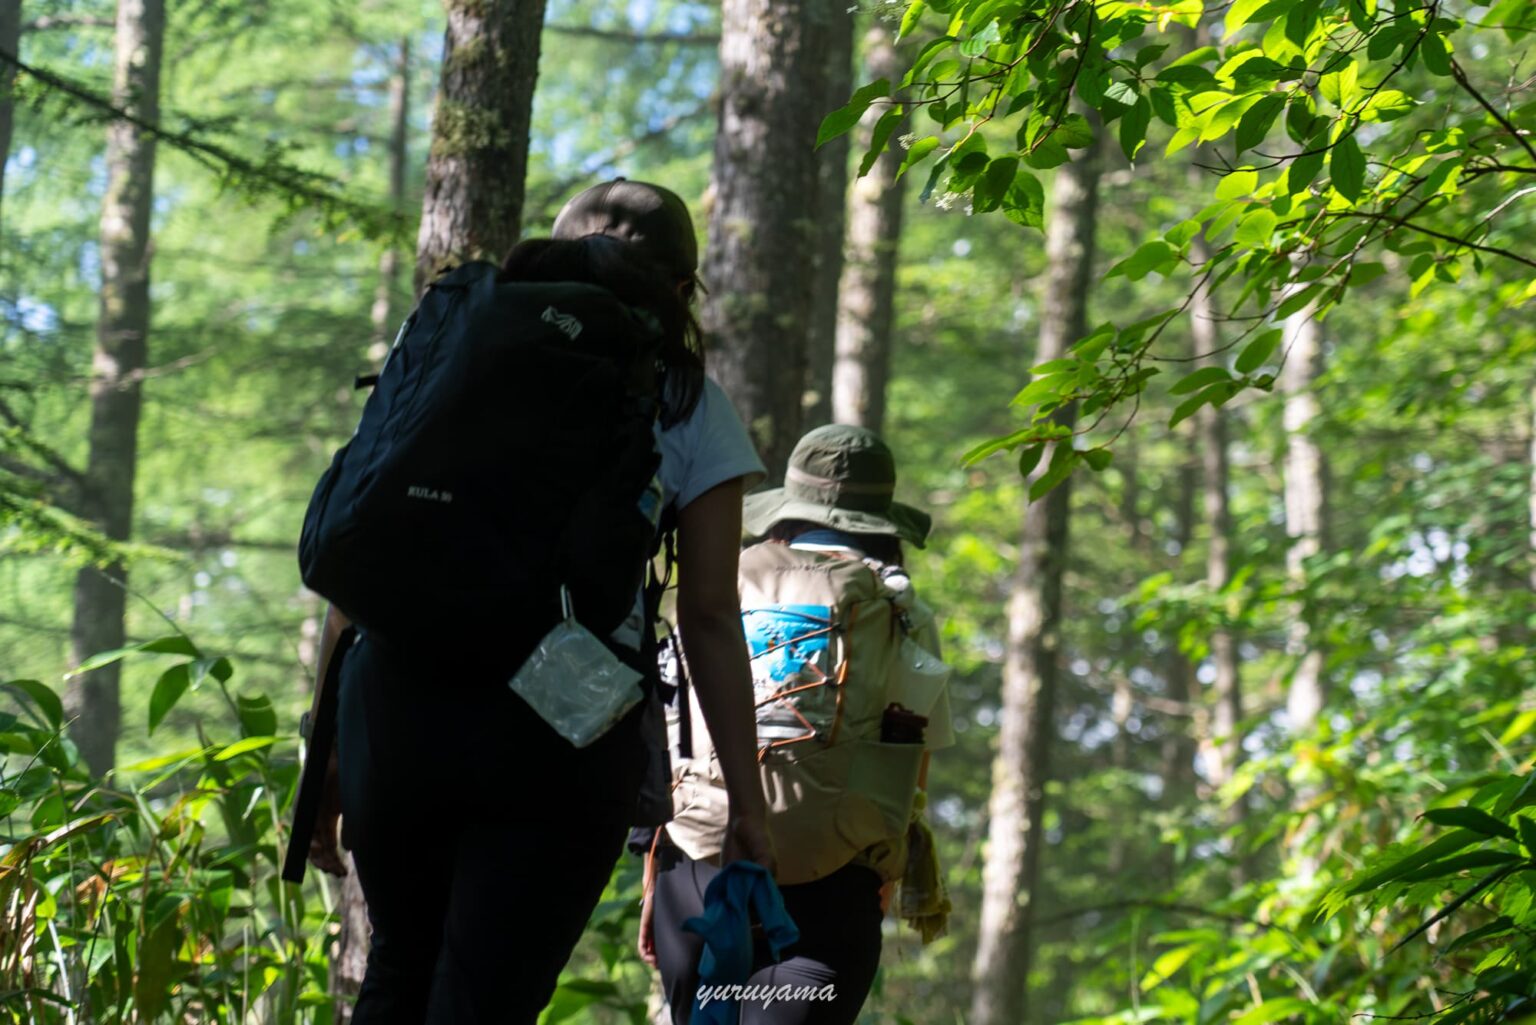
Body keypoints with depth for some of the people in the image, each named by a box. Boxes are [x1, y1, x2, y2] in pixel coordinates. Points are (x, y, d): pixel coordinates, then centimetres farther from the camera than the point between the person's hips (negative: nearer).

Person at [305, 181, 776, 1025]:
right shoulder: (690, 409, 8)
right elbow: (709, 619, 3)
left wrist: (325, 748, 15)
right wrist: (745, 801, 7)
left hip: (400, 699, 3)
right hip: (566, 730, -3)